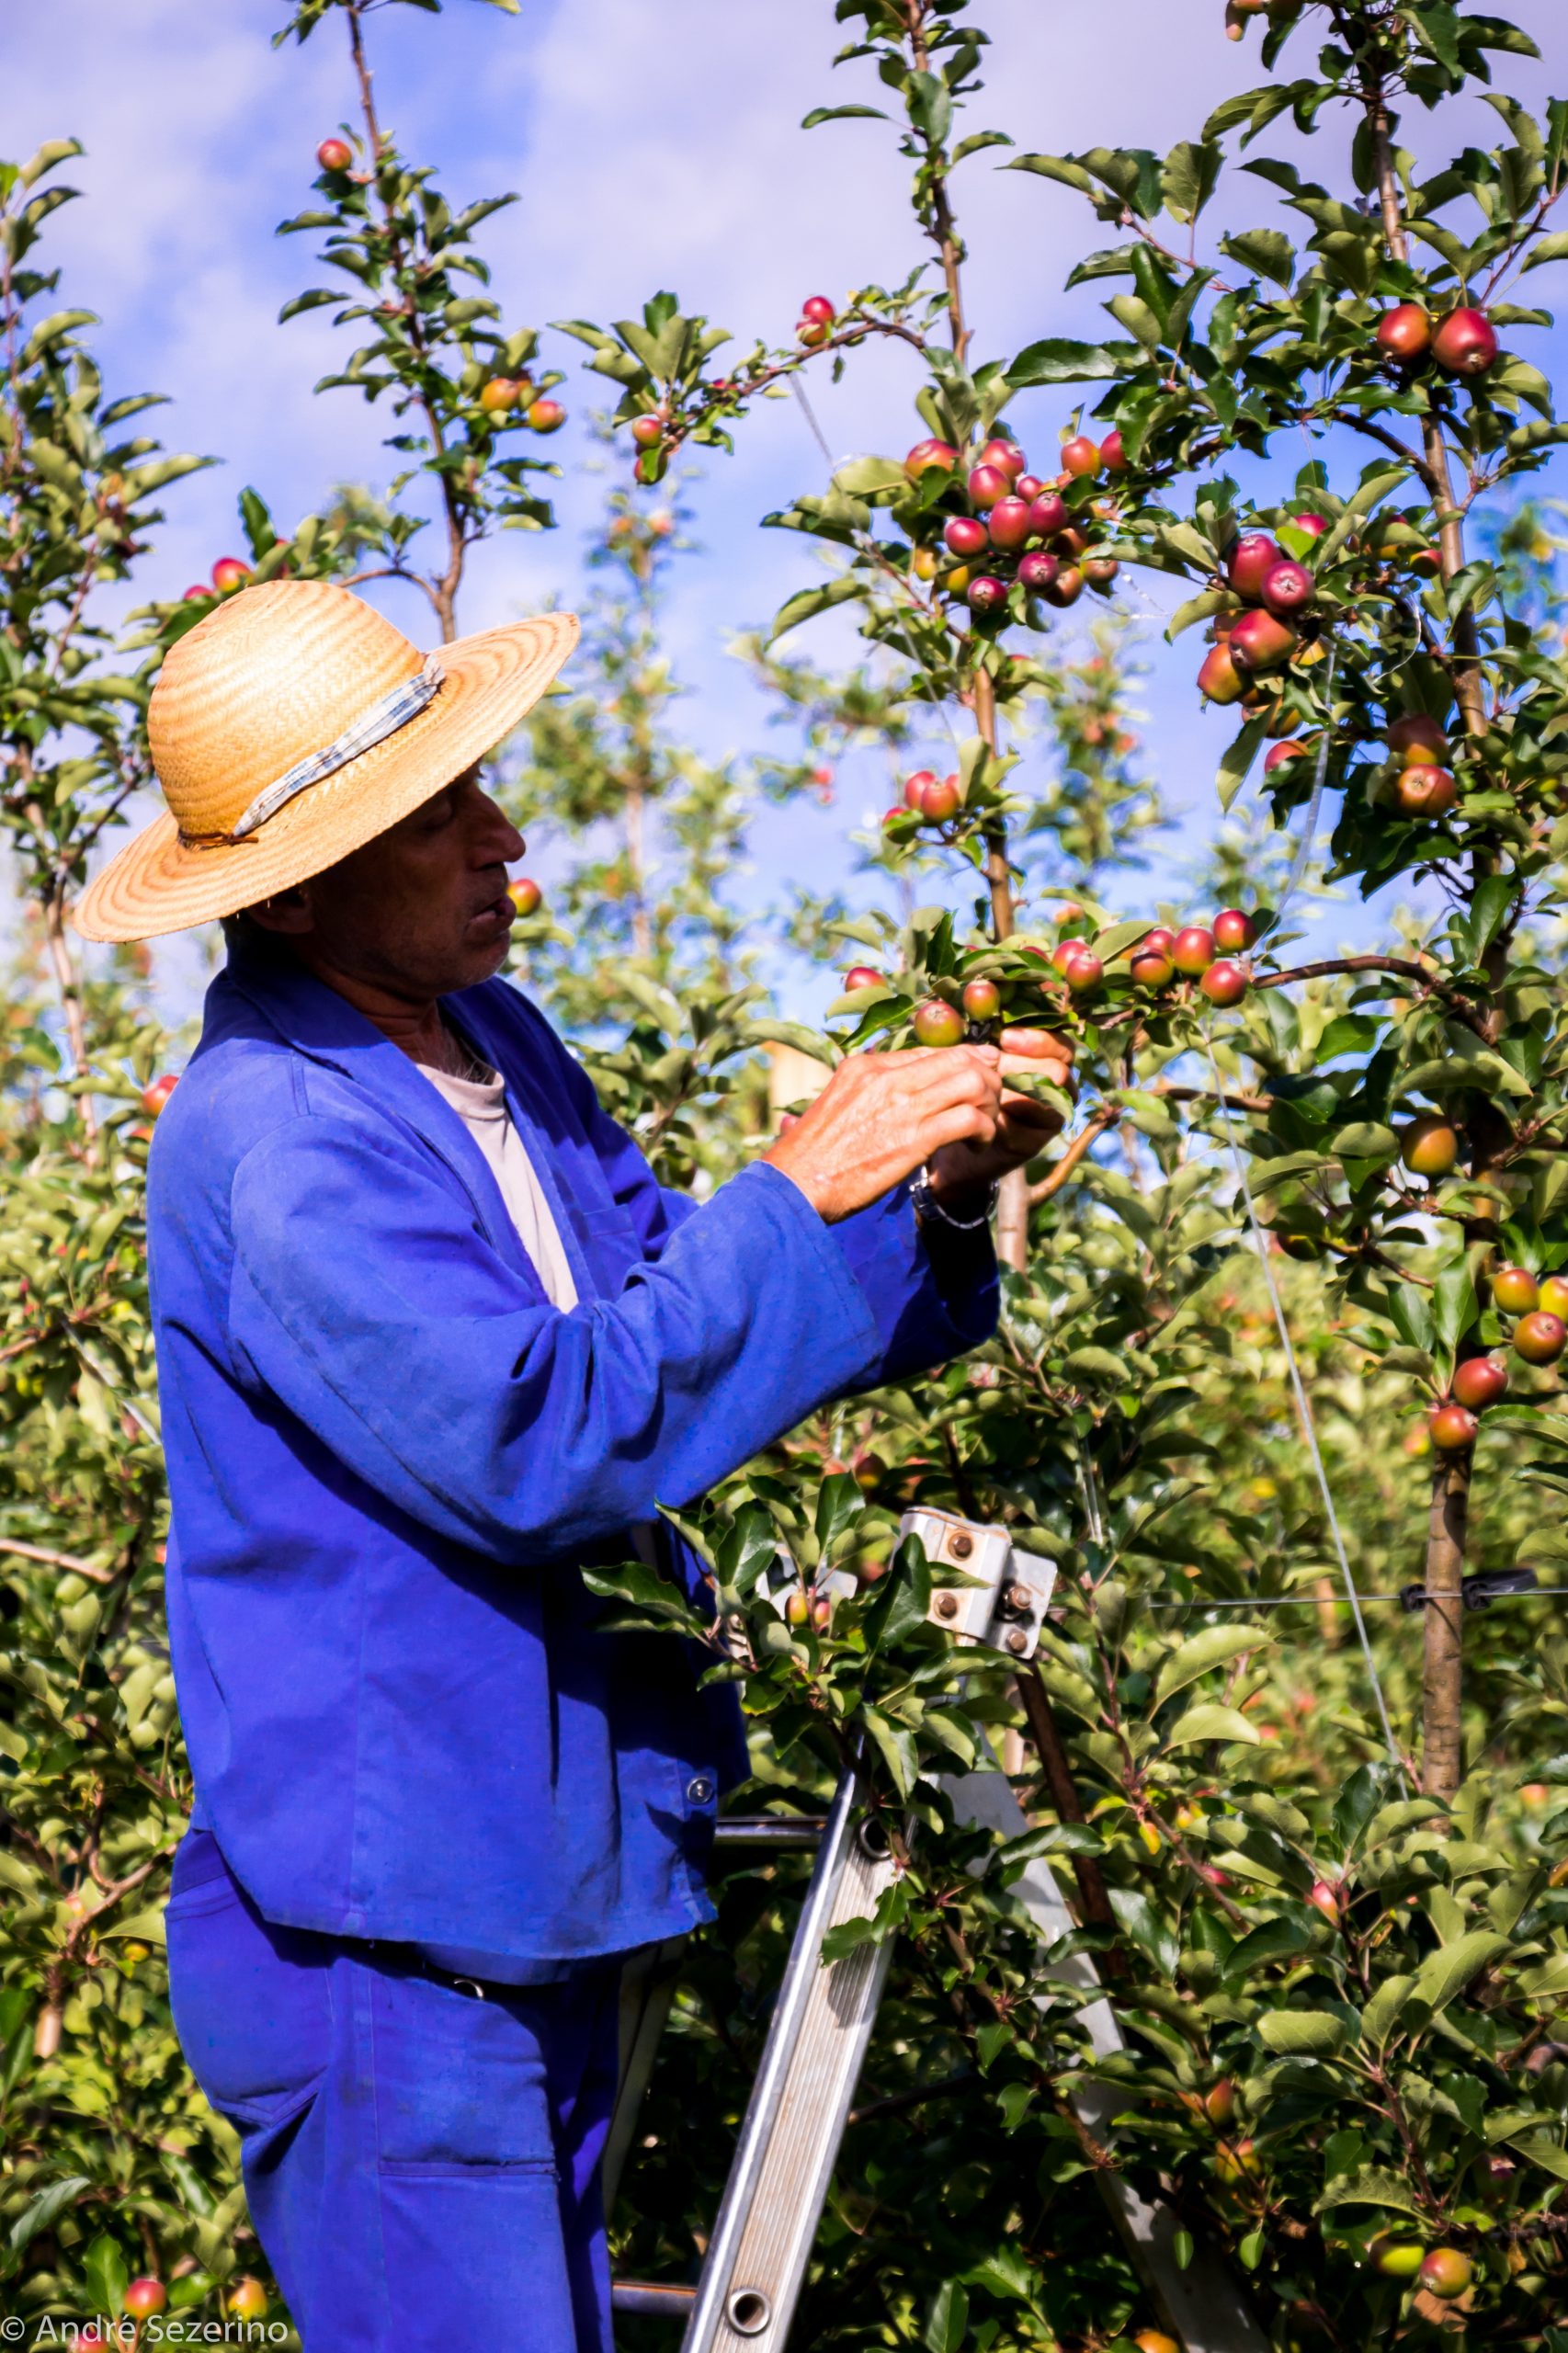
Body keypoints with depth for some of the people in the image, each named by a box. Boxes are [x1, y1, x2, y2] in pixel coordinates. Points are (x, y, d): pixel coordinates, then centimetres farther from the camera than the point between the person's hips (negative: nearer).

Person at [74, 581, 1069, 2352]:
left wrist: (938, 1204, -4)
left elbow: (689, 1319, 12)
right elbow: (544, 1437, -28)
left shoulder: (496, 1041, 7)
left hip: (537, 1893, 9)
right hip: (383, 1932, -9)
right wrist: (799, 1191, -23)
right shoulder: (268, 1140, -22)